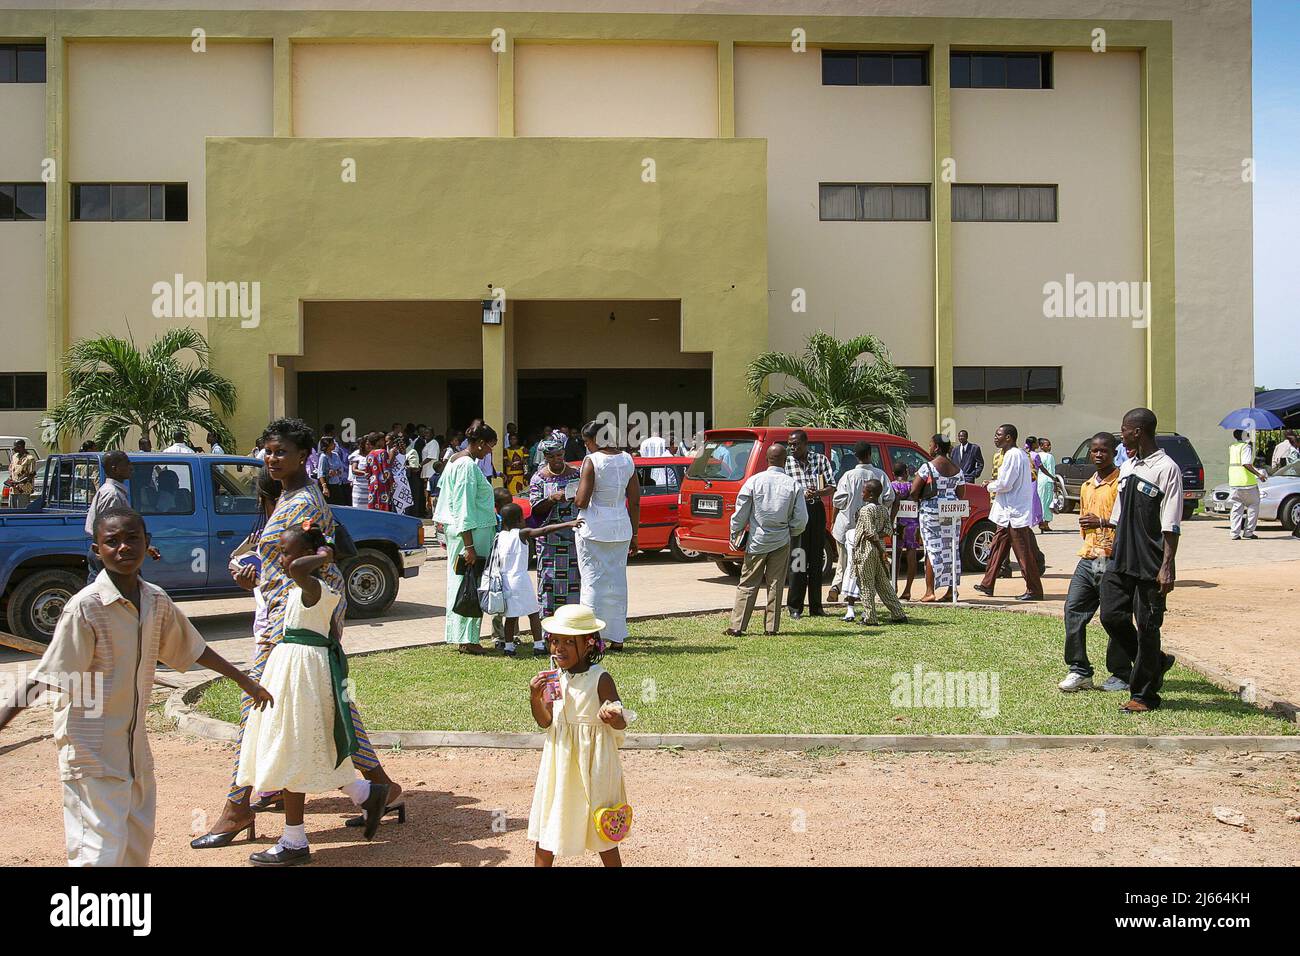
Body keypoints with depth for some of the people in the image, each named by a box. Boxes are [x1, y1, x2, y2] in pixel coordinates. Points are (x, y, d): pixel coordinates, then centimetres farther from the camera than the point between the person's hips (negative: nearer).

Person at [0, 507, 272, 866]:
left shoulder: (156, 600, 1)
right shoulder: (84, 607, -18)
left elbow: (191, 648, 16)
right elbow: (46, 678, -18)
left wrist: (244, 680, 23)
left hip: (134, 743, 7)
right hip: (91, 752, -7)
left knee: (138, 842, 16)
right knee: (103, 849, -8)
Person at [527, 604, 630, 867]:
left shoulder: (600, 679, -15)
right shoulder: (553, 678, -2)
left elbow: (621, 724, -13)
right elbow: (546, 722, -3)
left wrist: (613, 717, -36)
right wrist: (535, 698, -20)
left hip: (592, 760, -4)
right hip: (559, 759, 4)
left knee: (600, 824, 9)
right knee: (548, 819, 12)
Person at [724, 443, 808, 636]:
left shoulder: (754, 481, -6)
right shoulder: (793, 485, -5)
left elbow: (740, 513, -3)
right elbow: (801, 519, -2)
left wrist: (735, 534, 10)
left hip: (757, 540, 0)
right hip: (782, 541, 0)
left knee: (747, 584, 5)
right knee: (776, 585, 9)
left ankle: (736, 626, 4)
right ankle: (772, 627, 10)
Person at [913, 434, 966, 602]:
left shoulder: (928, 467, -9)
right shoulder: (957, 469, 7)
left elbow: (914, 491, -11)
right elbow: (961, 495, 8)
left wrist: (916, 500, 7)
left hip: (931, 511, -5)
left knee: (932, 549, -3)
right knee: (950, 550, 9)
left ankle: (930, 591, -5)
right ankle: (951, 589, 11)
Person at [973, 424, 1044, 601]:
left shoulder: (1013, 455, -17)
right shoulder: (1016, 454, 16)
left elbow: (1005, 484, -21)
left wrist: (990, 486, -3)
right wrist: (995, 483, 9)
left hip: (1015, 513, -11)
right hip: (1008, 513, 11)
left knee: (1024, 553, -4)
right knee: (997, 548, 15)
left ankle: (1034, 590, 2)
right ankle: (987, 585, 21)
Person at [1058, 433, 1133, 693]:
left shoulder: (1122, 483, -6)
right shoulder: (1086, 486, 19)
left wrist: (1102, 521, -19)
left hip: (1114, 561, -7)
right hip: (1088, 559, 7)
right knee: (1073, 609, -1)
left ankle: (1121, 675, 13)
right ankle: (1080, 671, 6)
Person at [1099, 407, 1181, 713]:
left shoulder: (1166, 469, -11)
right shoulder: (1127, 467, 13)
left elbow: (1171, 526, -15)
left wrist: (1167, 567, -18)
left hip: (1150, 564, -7)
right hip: (1121, 560, 8)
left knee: (1147, 626, 1)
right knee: (1112, 615, 5)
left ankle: (1144, 694, 12)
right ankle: (1156, 662, 27)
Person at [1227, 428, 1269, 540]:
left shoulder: (1232, 447, 12)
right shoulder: (1246, 447, -11)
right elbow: (1246, 464, -21)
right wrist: (1259, 474, -17)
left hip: (1233, 482, 6)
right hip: (1246, 481, -6)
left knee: (1237, 507, 8)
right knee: (1253, 505, 8)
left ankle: (1235, 533, 1)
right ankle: (1248, 532, 5)